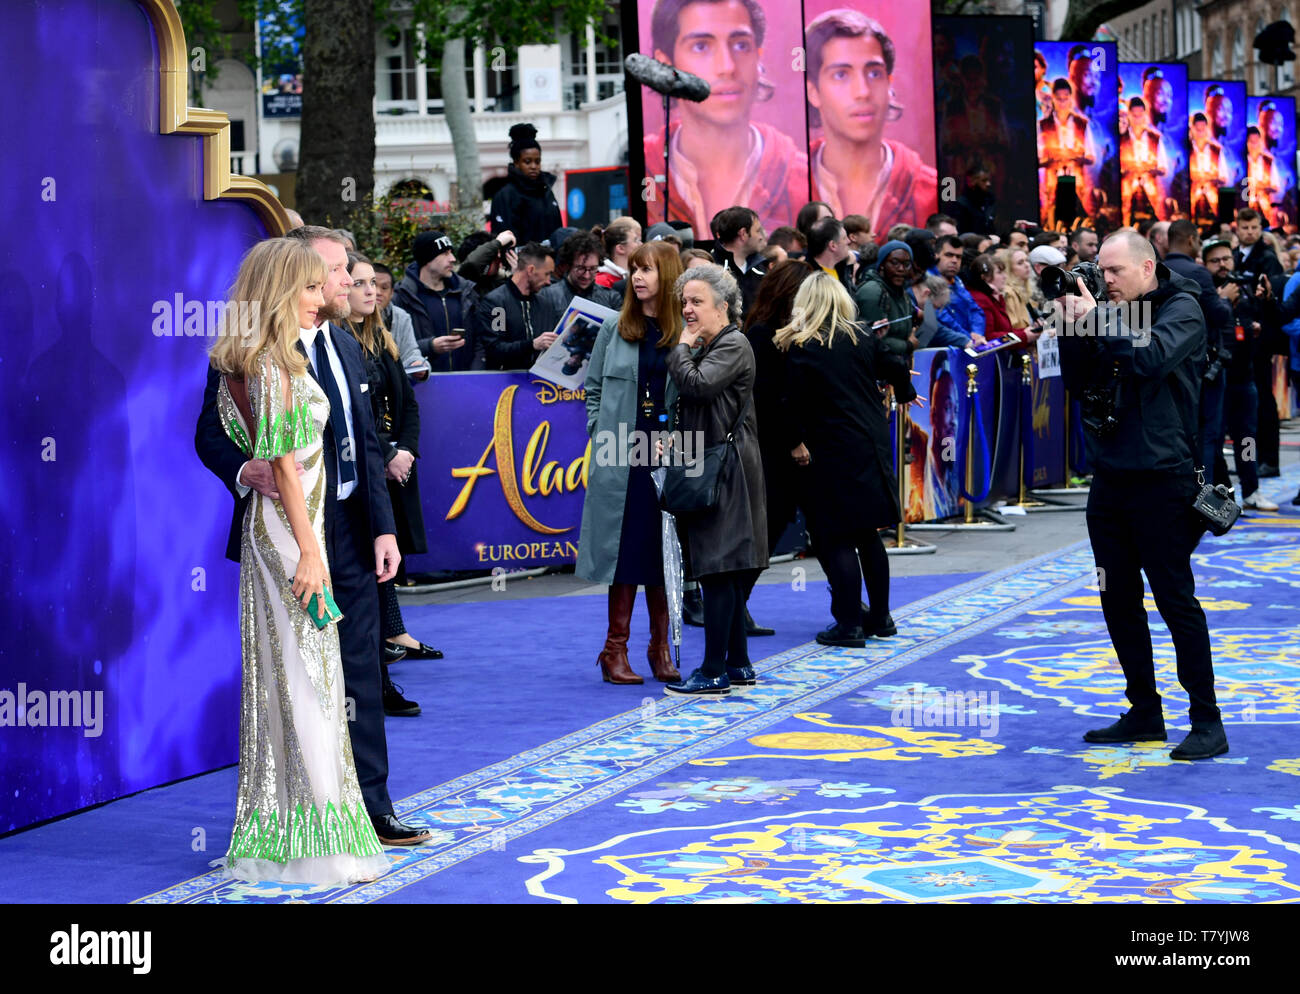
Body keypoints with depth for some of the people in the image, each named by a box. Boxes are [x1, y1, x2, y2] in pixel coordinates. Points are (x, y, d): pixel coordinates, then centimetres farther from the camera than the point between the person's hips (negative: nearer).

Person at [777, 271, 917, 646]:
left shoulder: (799, 347, -9)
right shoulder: (861, 338, 4)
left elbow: (795, 399, -13)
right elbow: (895, 366, 9)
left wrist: (797, 441, -5)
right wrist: (905, 393, 29)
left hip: (830, 450, -5)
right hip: (871, 443, 5)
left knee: (836, 539, -1)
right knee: (867, 534, 15)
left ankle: (849, 624, -2)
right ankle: (880, 617, 20)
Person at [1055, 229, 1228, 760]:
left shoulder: (1182, 309, -6)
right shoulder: (1112, 312, 11)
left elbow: (1152, 357, -24)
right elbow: (1080, 384, 11)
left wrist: (1098, 319, -17)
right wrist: (1071, 330, -3)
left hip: (1160, 478, -7)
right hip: (1109, 476, 7)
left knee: (1176, 599, -5)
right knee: (1119, 598, 10)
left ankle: (1207, 721, 2)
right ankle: (1144, 712, 21)